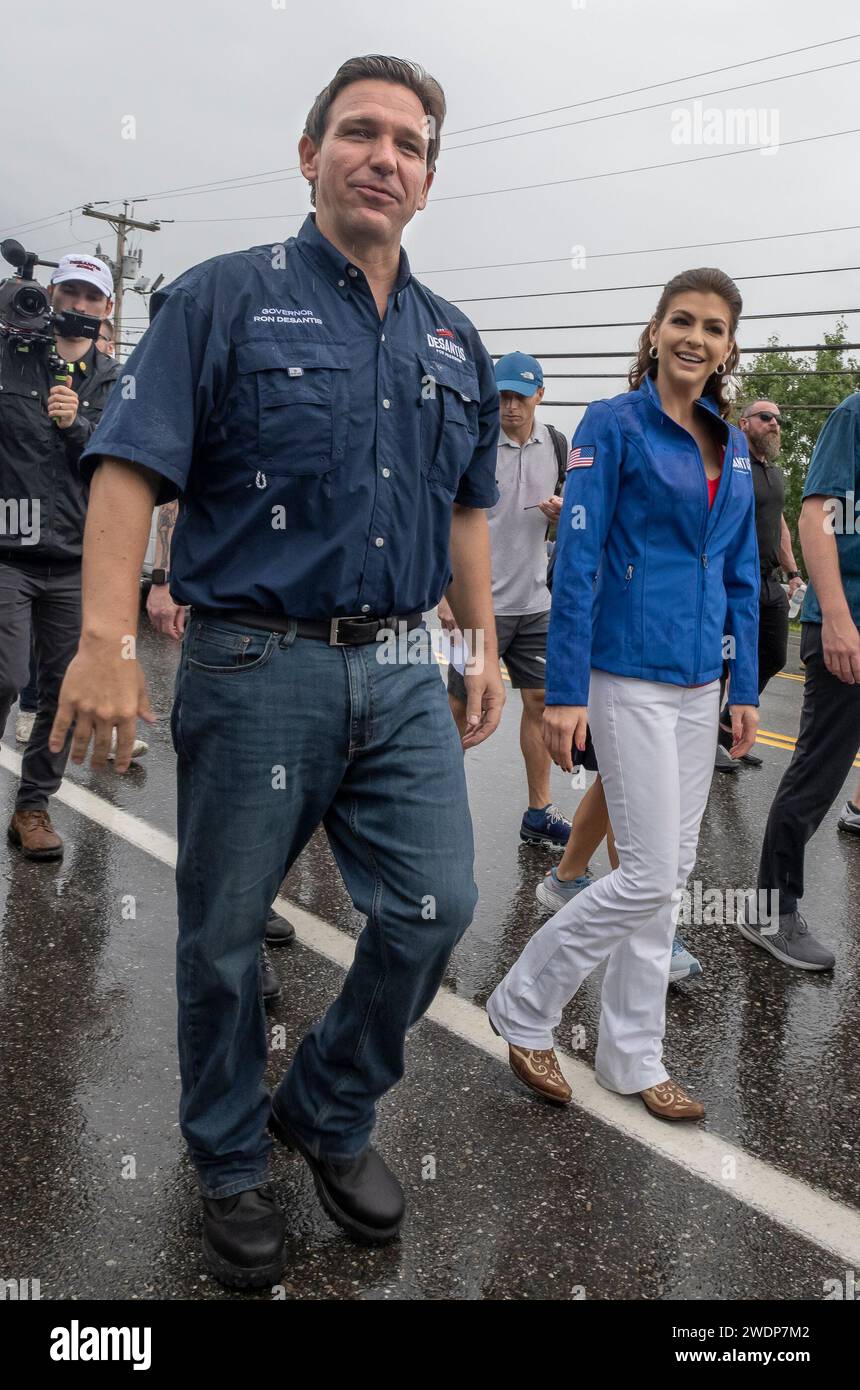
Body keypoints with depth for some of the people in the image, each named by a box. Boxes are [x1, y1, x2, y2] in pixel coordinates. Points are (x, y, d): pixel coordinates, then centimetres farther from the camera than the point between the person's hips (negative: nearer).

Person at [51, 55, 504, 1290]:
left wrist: (485, 645, 17)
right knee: (224, 935, 8)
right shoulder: (225, 299, -2)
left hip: (400, 675, 5)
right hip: (257, 667, -4)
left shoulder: (453, 340, 14)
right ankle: (232, 1163, 33)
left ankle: (330, 1116, 29)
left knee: (435, 908, 3)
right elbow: (132, 472, -11)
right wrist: (108, 641, -22)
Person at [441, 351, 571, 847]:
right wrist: (447, 596, -13)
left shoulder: (556, 443, 8)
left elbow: (570, 508, 19)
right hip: (481, 600, -5)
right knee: (462, 705, 2)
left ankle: (540, 811, 15)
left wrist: (563, 511, -6)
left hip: (535, 601, 5)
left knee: (540, 700, 6)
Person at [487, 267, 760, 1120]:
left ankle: (631, 1058, 23)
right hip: (630, 679, -7)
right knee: (650, 874, -7)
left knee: (670, 873, 10)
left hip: (700, 683, 7)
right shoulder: (613, 425, -6)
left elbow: (740, 575, 15)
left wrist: (745, 688, 11)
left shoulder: (732, 447, 12)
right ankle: (522, 1008, 15)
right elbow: (577, 562, -12)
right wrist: (564, 691, -16)